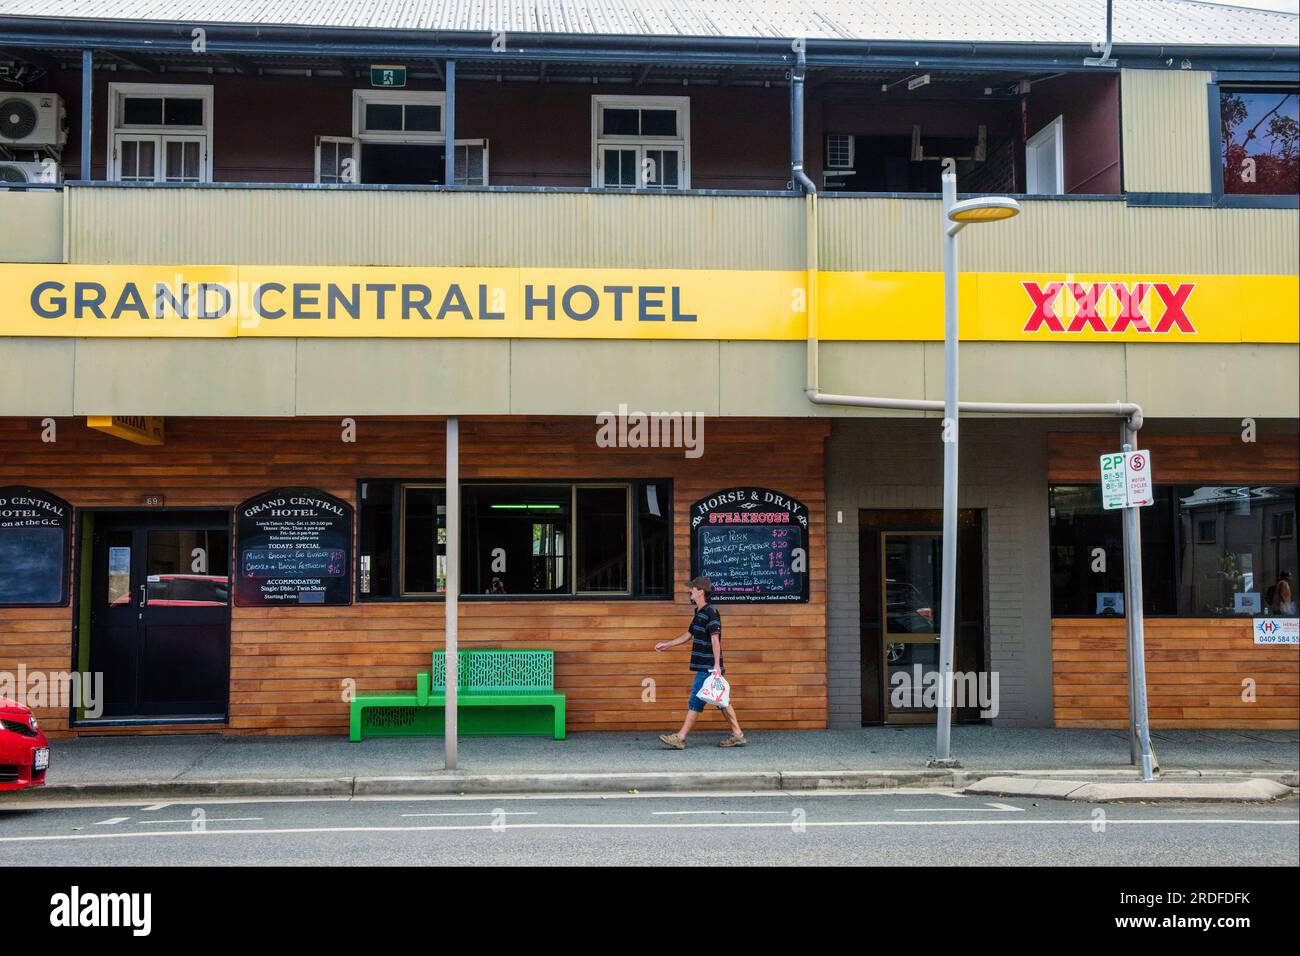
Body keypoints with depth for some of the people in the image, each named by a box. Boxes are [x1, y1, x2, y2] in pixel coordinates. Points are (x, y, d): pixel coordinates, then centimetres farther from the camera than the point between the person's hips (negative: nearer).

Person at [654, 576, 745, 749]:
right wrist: (667, 644, 32)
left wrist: (717, 665, -27)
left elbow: (715, 639, -21)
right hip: (705, 667, 10)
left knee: (695, 701, -5)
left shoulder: (711, 613, -14)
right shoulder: (699, 613, 17)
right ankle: (738, 735, 14)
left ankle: (680, 738, -1)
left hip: (708, 668, -10)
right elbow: (688, 635, 29)